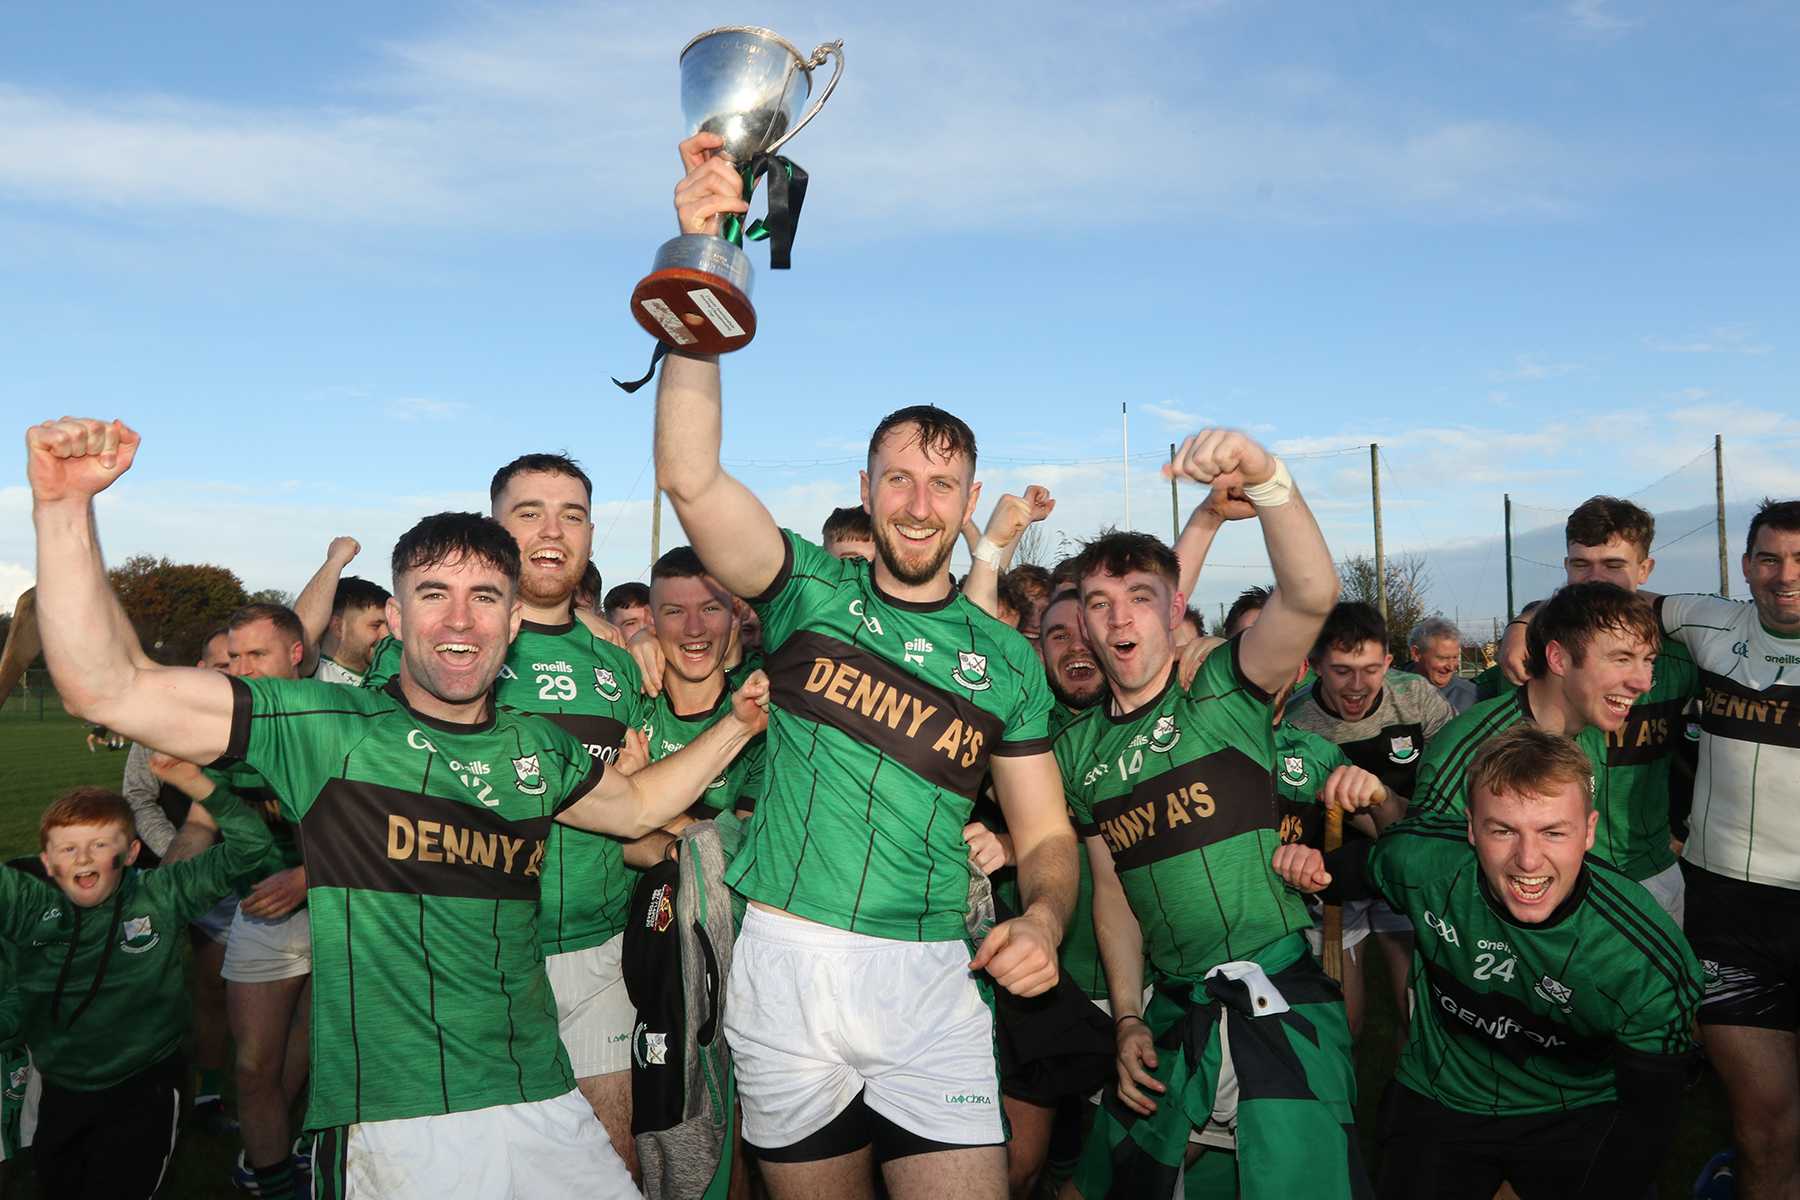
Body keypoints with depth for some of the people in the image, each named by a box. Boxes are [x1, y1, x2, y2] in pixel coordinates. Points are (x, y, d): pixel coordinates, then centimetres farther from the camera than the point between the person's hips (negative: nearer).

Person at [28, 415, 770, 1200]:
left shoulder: (538, 748, 9)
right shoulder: (329, 727, -5)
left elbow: (635, 805, 28)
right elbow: (104, 685, -13)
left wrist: (737, 724, 21)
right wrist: (65, 504, -21)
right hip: (392, 1130, -4)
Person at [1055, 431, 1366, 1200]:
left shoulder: (1222, 692, -7)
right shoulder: (1079, 749, 7)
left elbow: (1312, 595, -26)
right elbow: (1111, 890, 12)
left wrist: (1265, 479, -41)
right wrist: (1128, 1018, 6)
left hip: (1278, 1005, -5)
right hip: (1173, 1011, 5)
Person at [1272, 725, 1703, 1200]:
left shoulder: (1651, 964, -23)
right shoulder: (1425, 857, -19)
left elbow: (1649, 1115, -13)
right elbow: (1364, 866, 6)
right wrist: (1314, 871, -14)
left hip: (1578, 1116, 0)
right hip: (1439, 1101, 1)